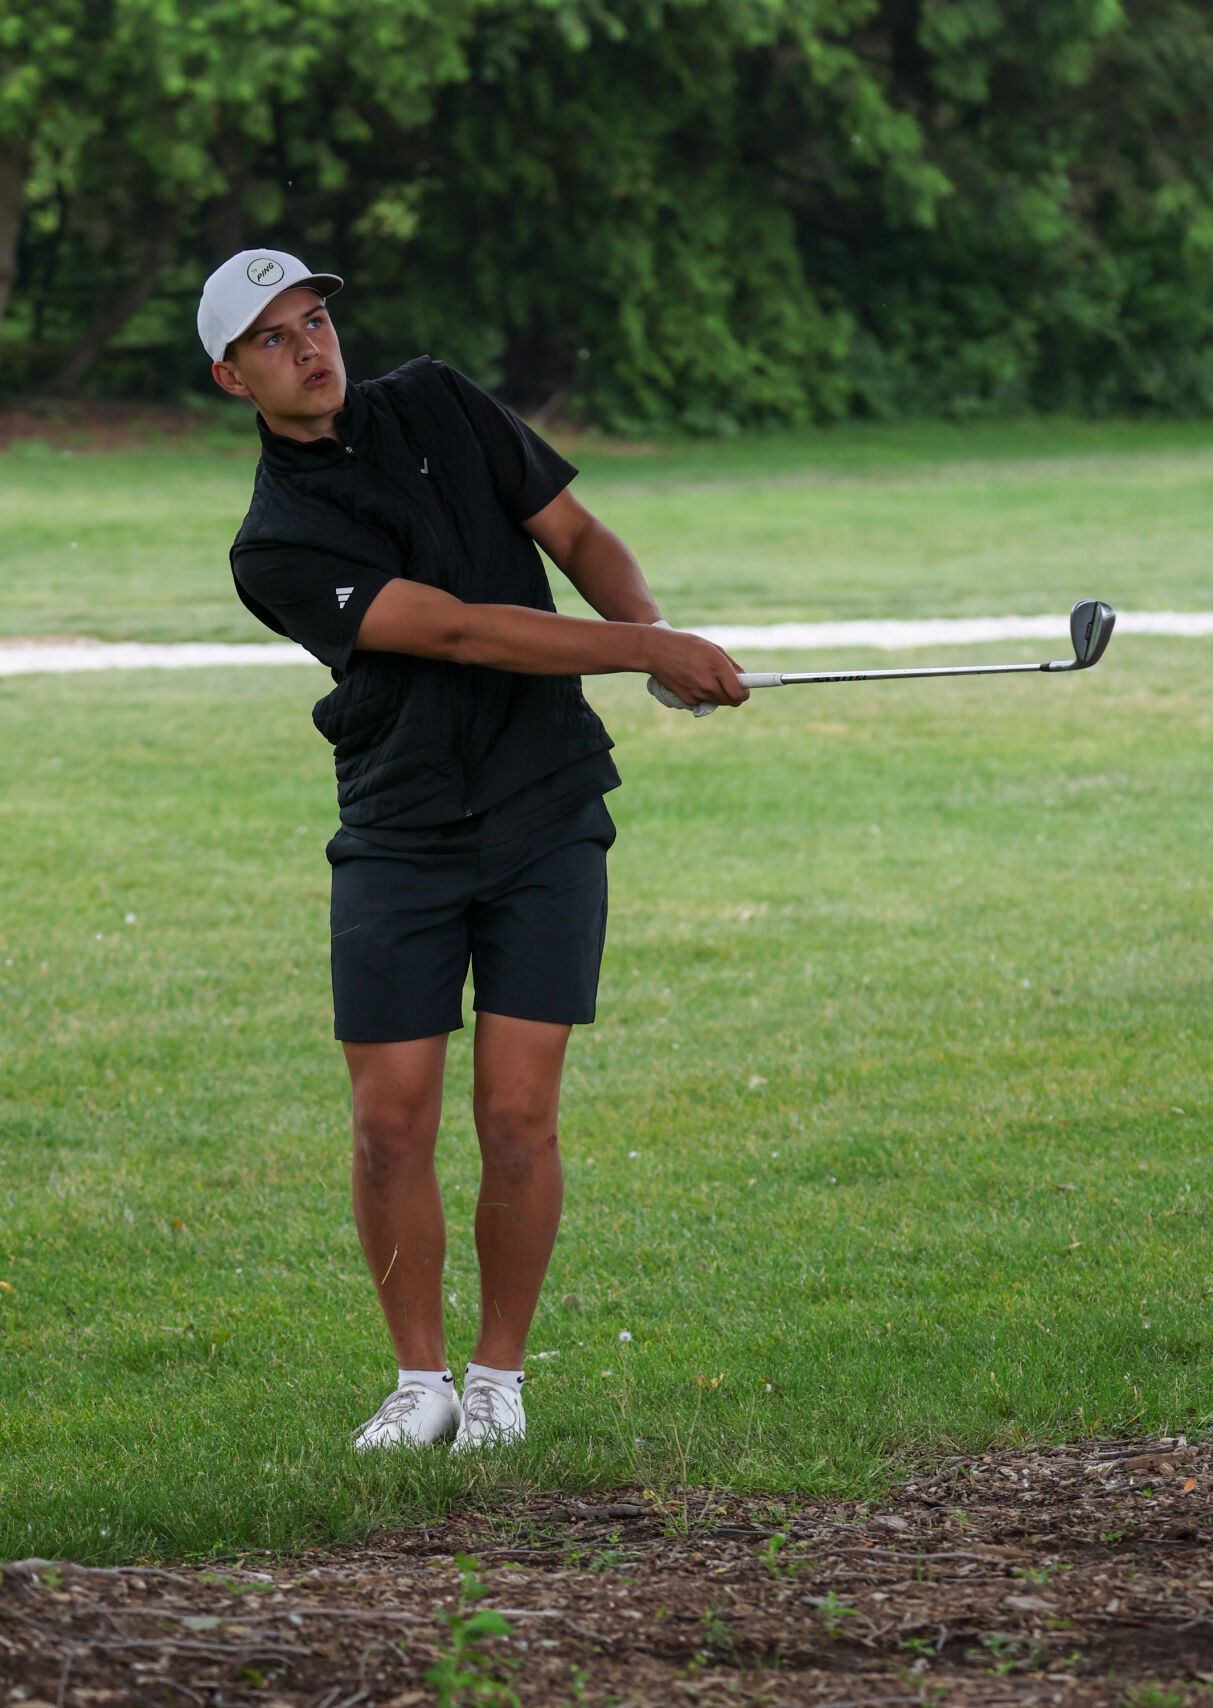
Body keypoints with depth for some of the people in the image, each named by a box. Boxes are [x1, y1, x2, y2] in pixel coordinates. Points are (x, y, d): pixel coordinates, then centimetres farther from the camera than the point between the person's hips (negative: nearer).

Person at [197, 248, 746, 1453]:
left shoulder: (435, 407, 6)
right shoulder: (275, 546, -9)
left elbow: (576, 534, 10)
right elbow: (458, 630, -18)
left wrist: (650, 628, -11)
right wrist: (647, 653, -23)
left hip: (547, 822, 2)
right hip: (396, 843, -2)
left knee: (517, 1117, -5)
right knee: (392, 1126, -4)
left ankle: (500, 1375, 9)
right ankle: (420, 1379, 12)